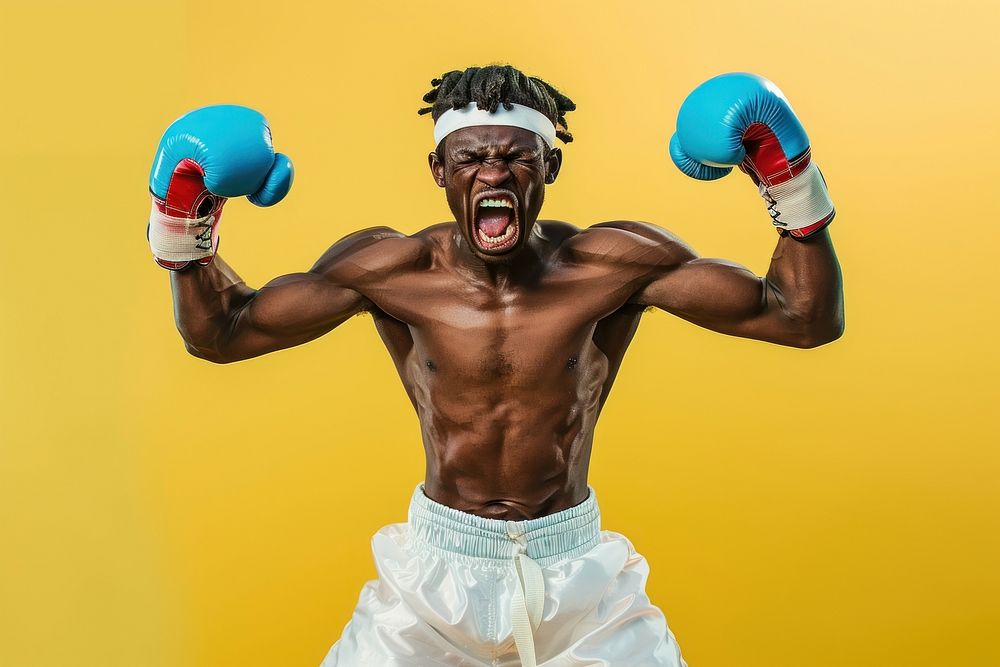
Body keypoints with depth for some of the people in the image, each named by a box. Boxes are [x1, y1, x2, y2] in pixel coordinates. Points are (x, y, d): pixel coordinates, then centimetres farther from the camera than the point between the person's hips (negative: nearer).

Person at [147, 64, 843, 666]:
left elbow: (807, 319, -9)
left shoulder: (616, 264, -13)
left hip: (578, 573, 0)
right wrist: (181, 225, -14)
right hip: (436, 570, 1)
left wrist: (793, 182, -21)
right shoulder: (389, 270, -10)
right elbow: (218, 333, 0)